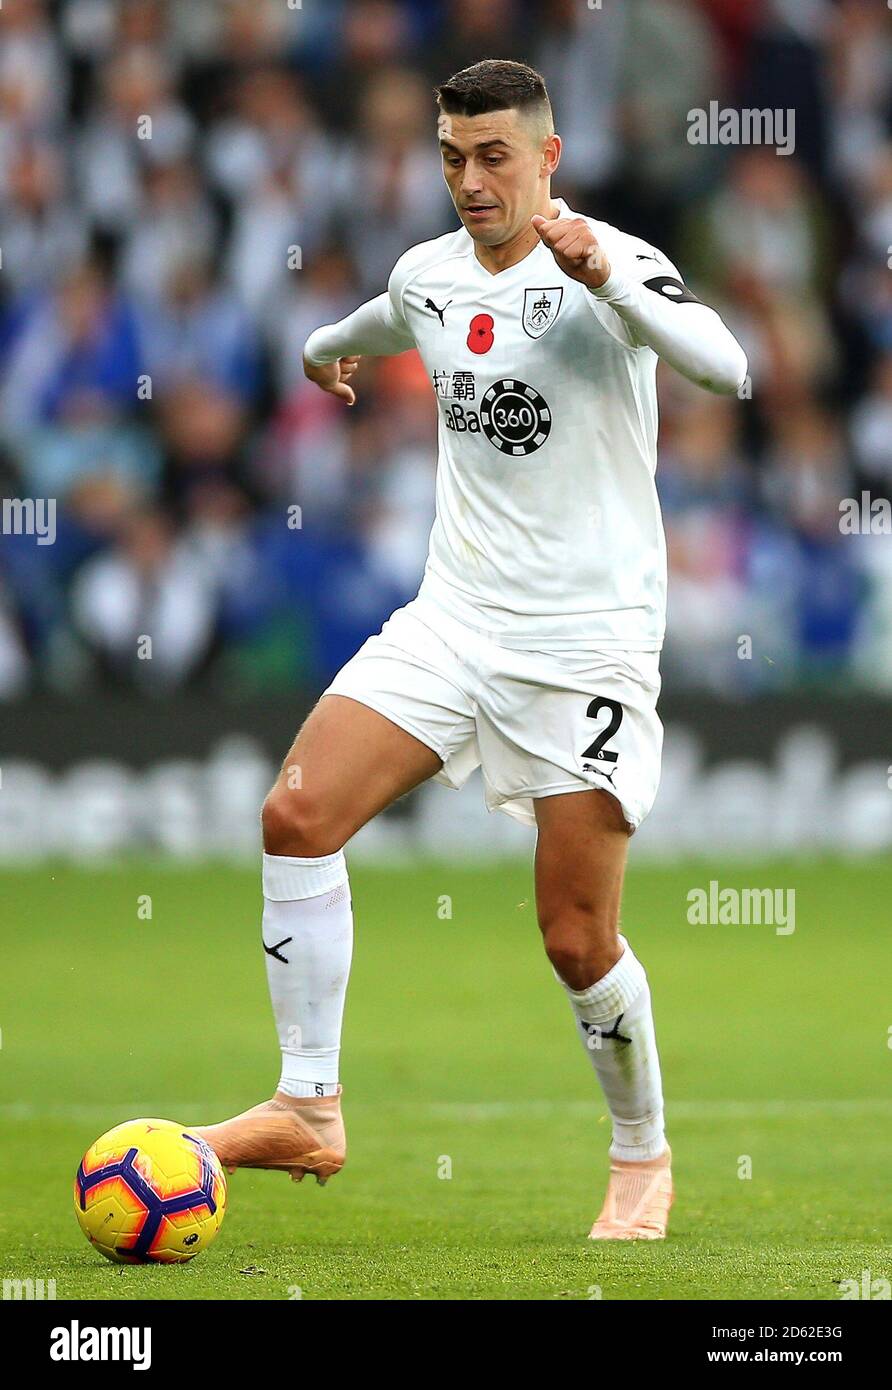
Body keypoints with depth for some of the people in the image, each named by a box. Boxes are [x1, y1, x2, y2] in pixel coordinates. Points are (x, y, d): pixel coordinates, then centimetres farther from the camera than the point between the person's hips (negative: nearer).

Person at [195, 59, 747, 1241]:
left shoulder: (610, 265, -11)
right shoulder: (428, 277, 9)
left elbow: (723, 366, -29)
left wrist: (607, 282, -41)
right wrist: (328, 346, 56)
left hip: (588, 642, -5)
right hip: (453, 617, 6)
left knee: (578, 940, -6)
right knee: (298, 813, -13)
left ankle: (644, 1156, 18)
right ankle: (310, 1109, -6)